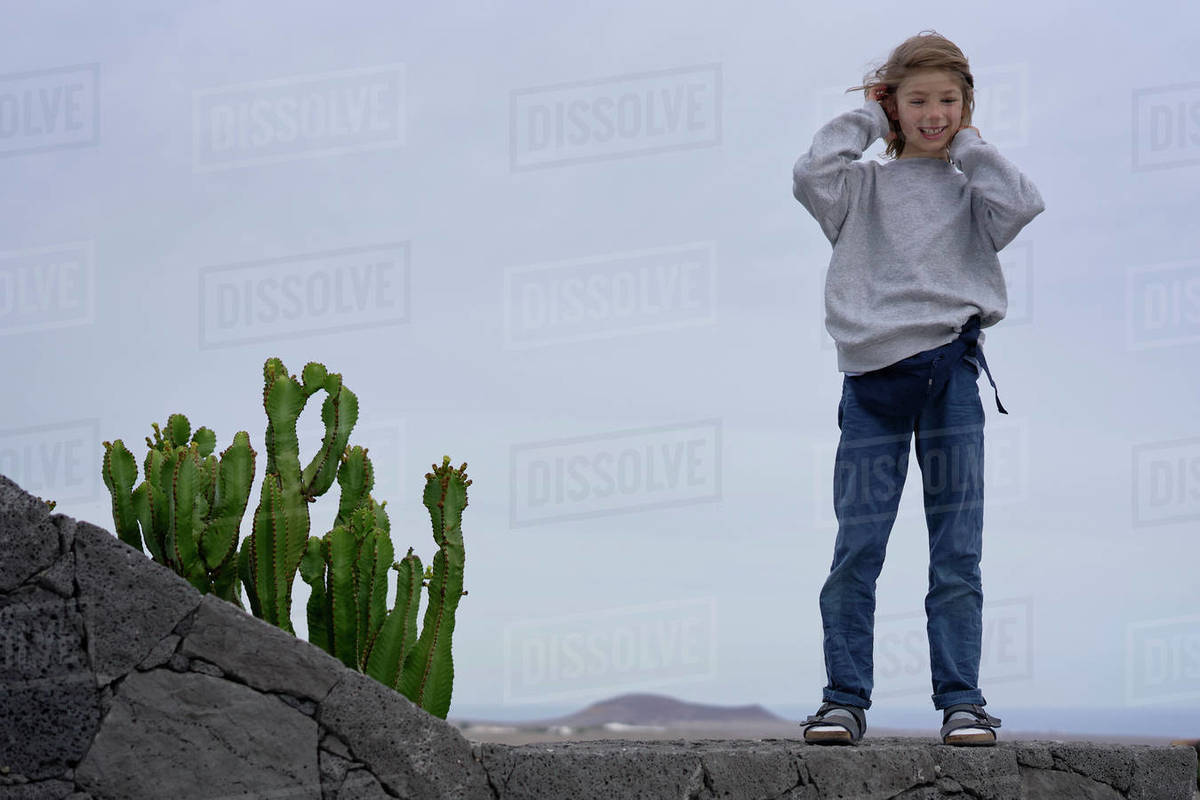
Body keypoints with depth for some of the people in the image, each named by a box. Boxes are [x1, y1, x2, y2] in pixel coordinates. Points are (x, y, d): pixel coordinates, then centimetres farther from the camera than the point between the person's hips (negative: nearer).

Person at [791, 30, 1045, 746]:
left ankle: (962, 701, 4)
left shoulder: (971, 188, 16)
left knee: (958, 553, 0)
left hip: (950, 371, 1)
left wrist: (967, 144, 6)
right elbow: (812, 174, -6)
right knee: (856, 550, -4)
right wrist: (865, 120, 7)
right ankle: (846, 701, 1)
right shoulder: (865, 187, 14)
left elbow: (1022, 203, -5)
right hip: (873, 376, 0)